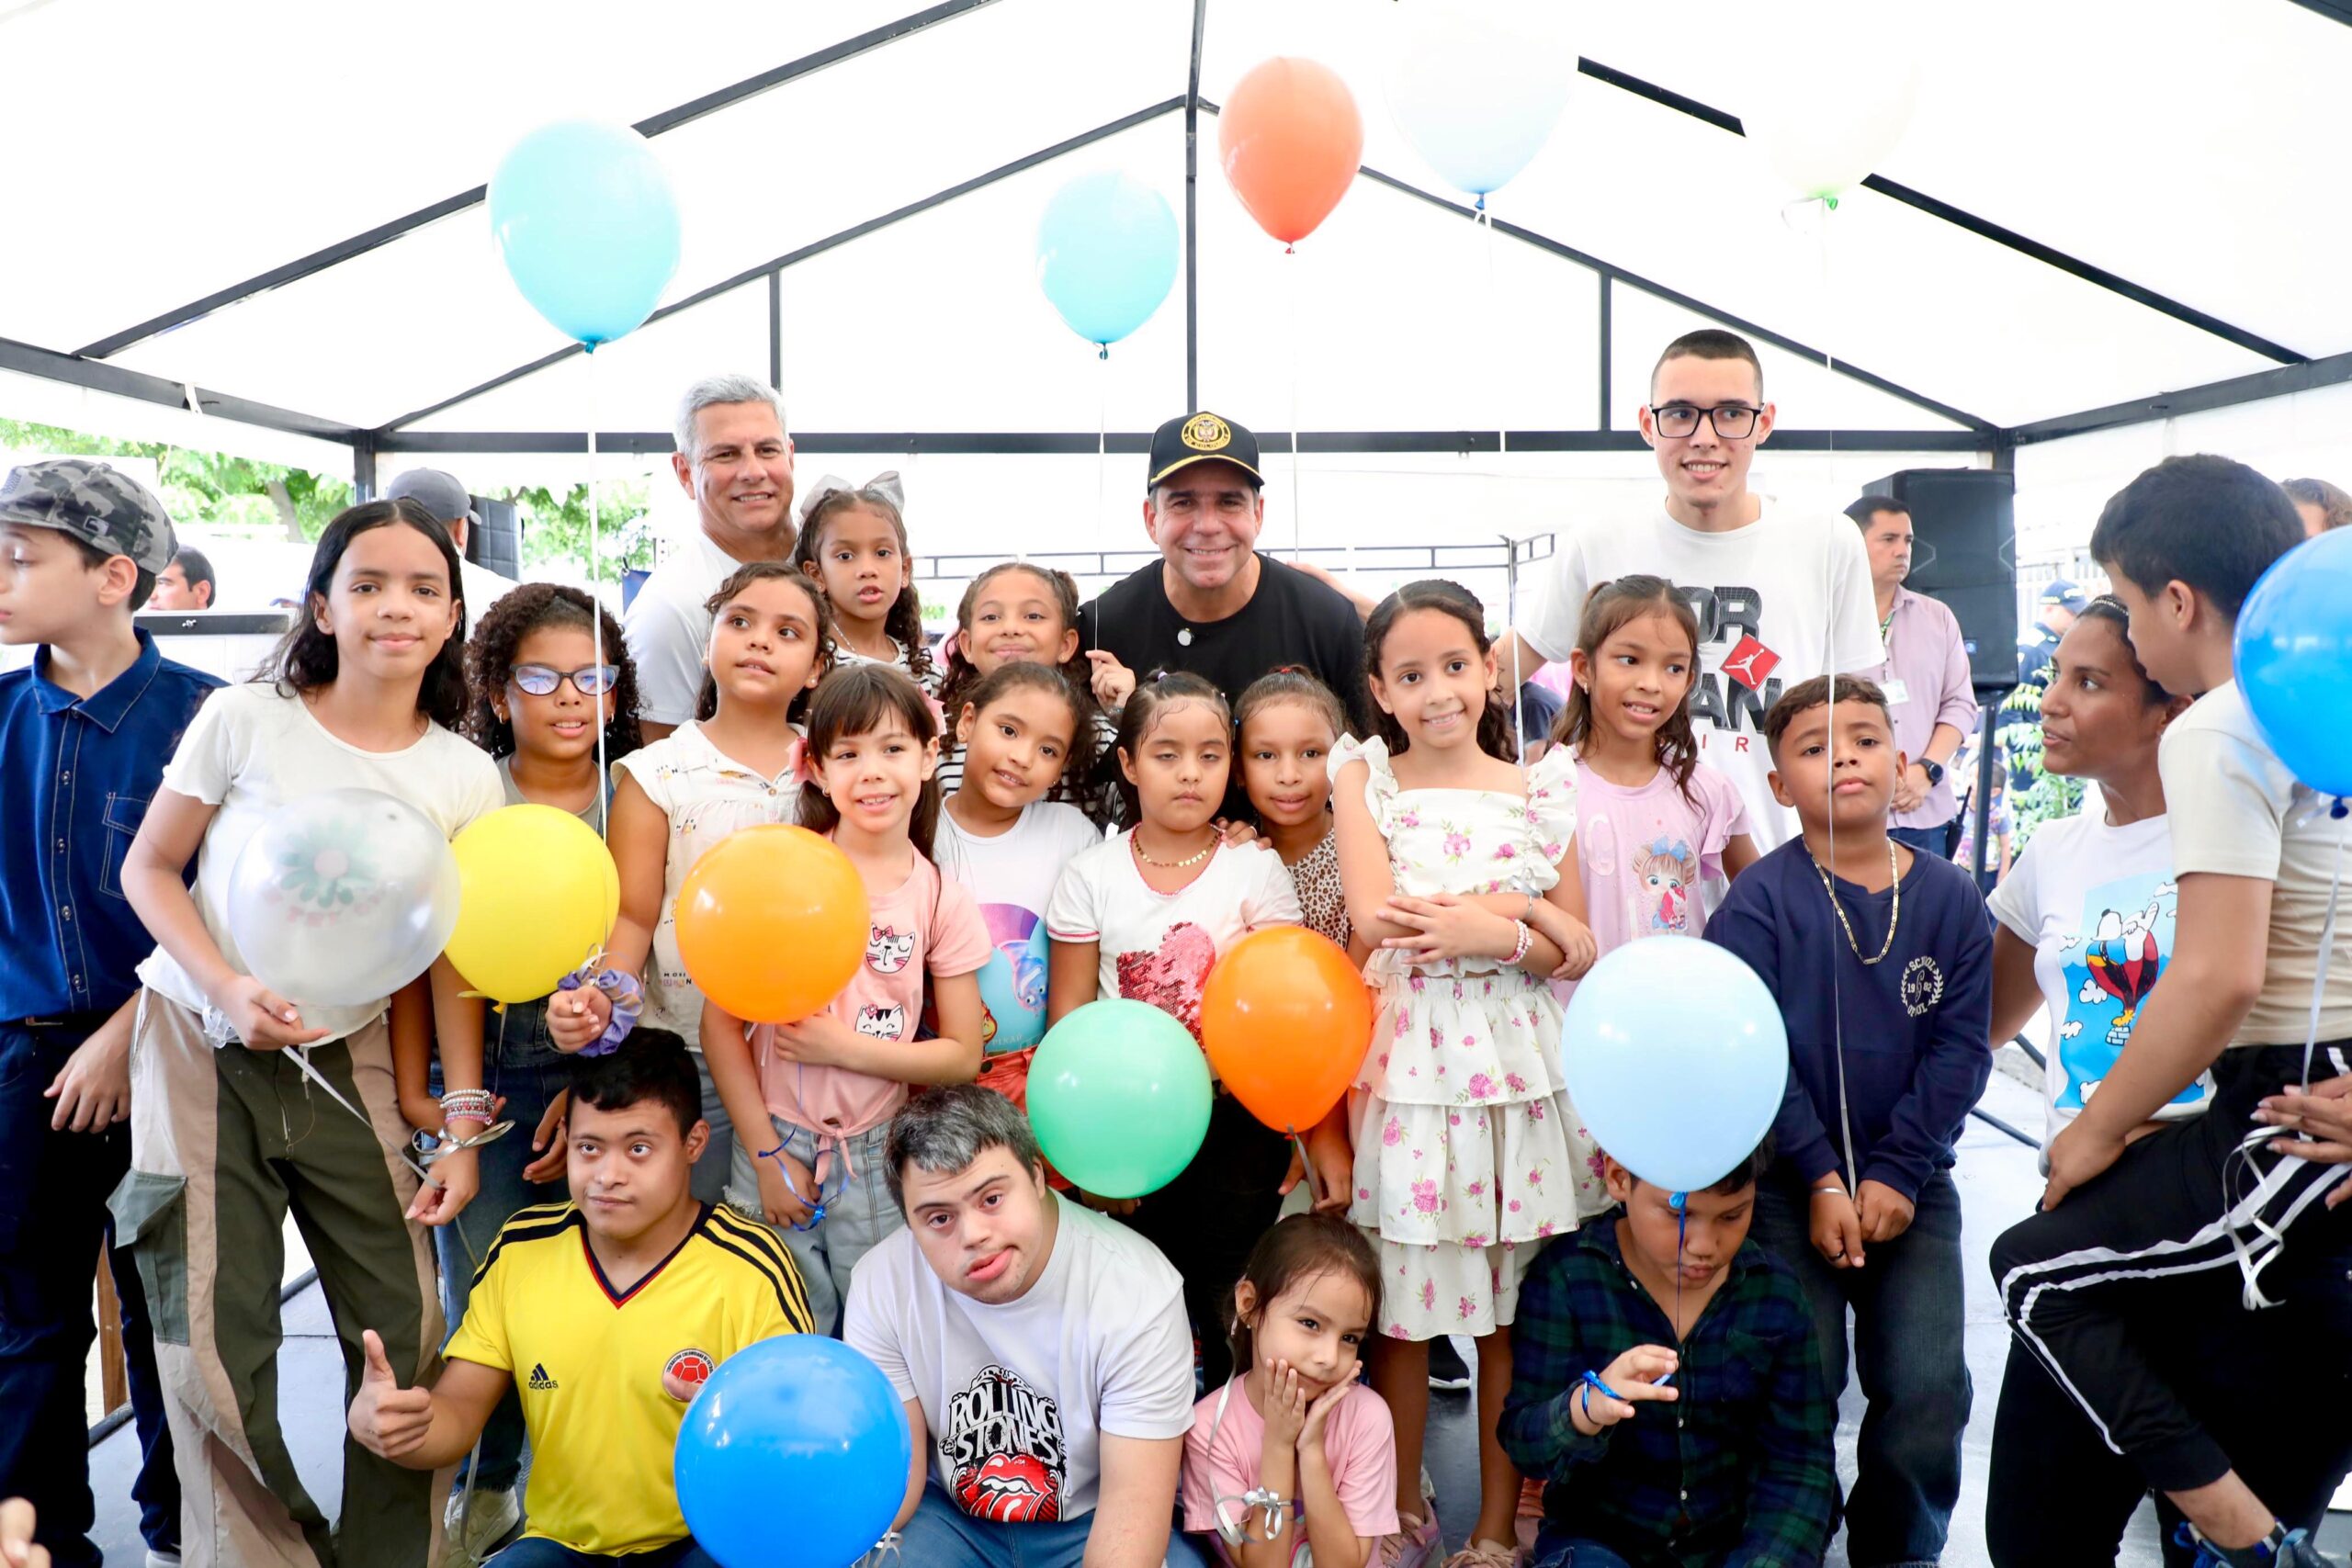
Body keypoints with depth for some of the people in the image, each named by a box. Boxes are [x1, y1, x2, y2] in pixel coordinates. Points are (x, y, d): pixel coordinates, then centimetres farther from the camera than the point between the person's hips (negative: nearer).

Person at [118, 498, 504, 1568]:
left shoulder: (464, 776, -3)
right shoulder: (245, 719, -8)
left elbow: (455, 959, 1)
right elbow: (148, 868, -2)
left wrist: (463, 1123, -3)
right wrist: (228, 988, -18)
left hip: (346, 1061, 2)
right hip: (200, 1047, -2)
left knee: (406, 1333, 1)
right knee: (214, 1346, -3)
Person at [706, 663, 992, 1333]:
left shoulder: (944, 901, -1)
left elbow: (962, 1056, -1)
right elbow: (721, 1025, -5)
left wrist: (845, 1047, -13)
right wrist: (768, 1155, -8)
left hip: (881, 1155, 1)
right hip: (775, 1143, -1)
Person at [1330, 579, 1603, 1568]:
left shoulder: (1538, 791, 6)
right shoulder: (1363, 777, 2)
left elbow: (1577, 953, 6)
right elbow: (1374, 918, -12)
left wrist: (1485, 932, -12)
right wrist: (1519, 906, -11)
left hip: (1519, 1058, 2)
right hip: (1409, 1057, -1)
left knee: (1513, 1307, 9)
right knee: (1401, 1305, 5)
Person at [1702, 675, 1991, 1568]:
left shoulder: (1950, 899, 1)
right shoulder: (1759, 899, -7)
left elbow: (1959, 1049, -3)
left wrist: (1895, 1174, -11)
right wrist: (1820, 1177, -15)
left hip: (1910, 1183, 3)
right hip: (1787, 1182, -2)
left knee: (1928, 1386, -6)